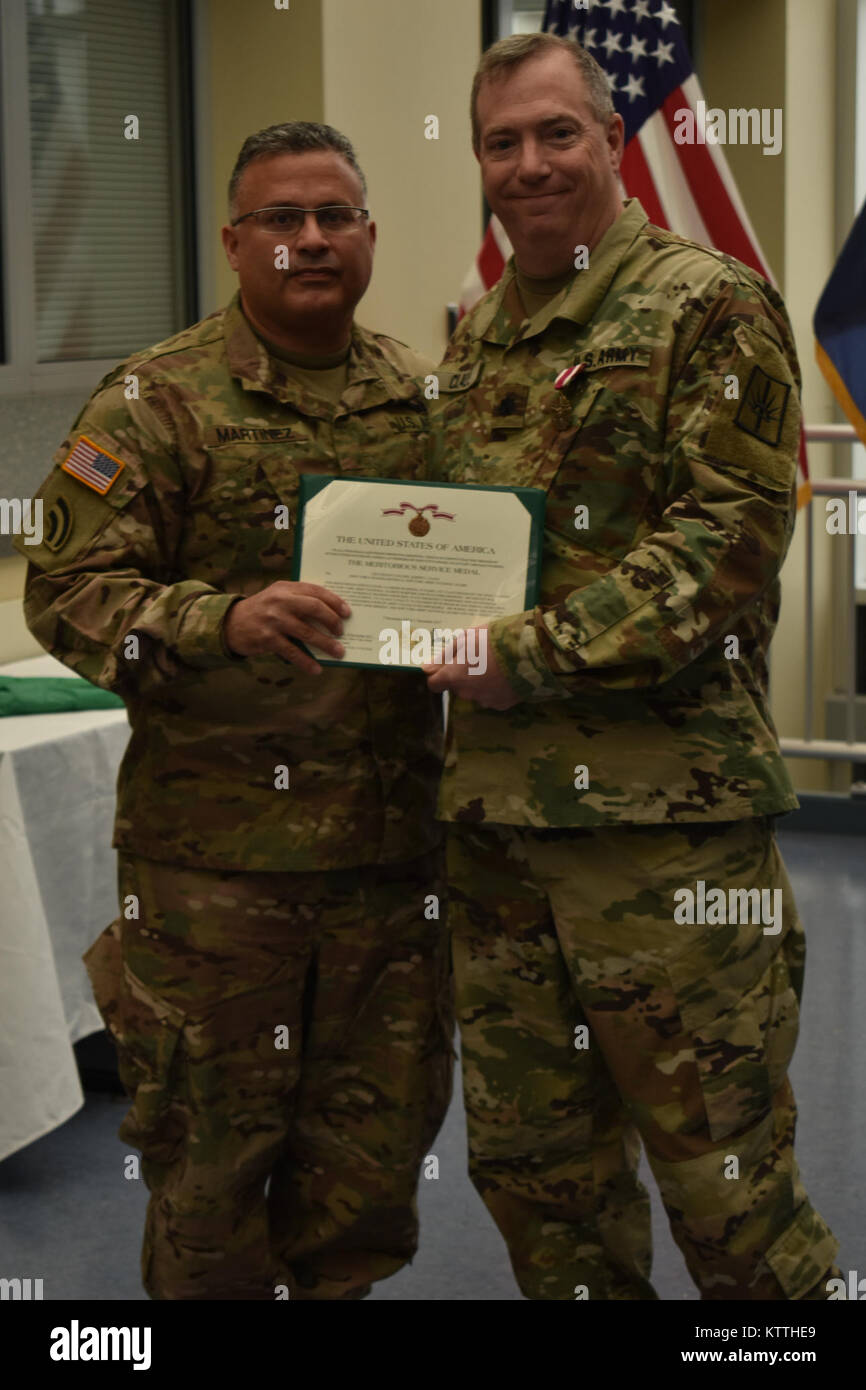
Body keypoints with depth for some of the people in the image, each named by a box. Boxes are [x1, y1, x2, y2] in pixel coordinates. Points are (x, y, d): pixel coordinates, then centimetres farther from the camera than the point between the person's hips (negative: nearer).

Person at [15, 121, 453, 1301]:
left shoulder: (425, 397, 11)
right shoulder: (159, 399, -3)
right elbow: (69, 592, -10)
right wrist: (225, 621, -27)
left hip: (392, 847, 4)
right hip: (216, 855, -4)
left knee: (380, 1136, 13)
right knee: (212, 1140, 6)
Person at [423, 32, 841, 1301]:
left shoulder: (708, 307, -5)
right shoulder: (475, 342, 17)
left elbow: (733, 532, -14)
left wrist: (538, 653, -17)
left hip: (662, 811, -7)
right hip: (493, 807, 7)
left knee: (721, 1166, 2)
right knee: (530, 1158, 15)